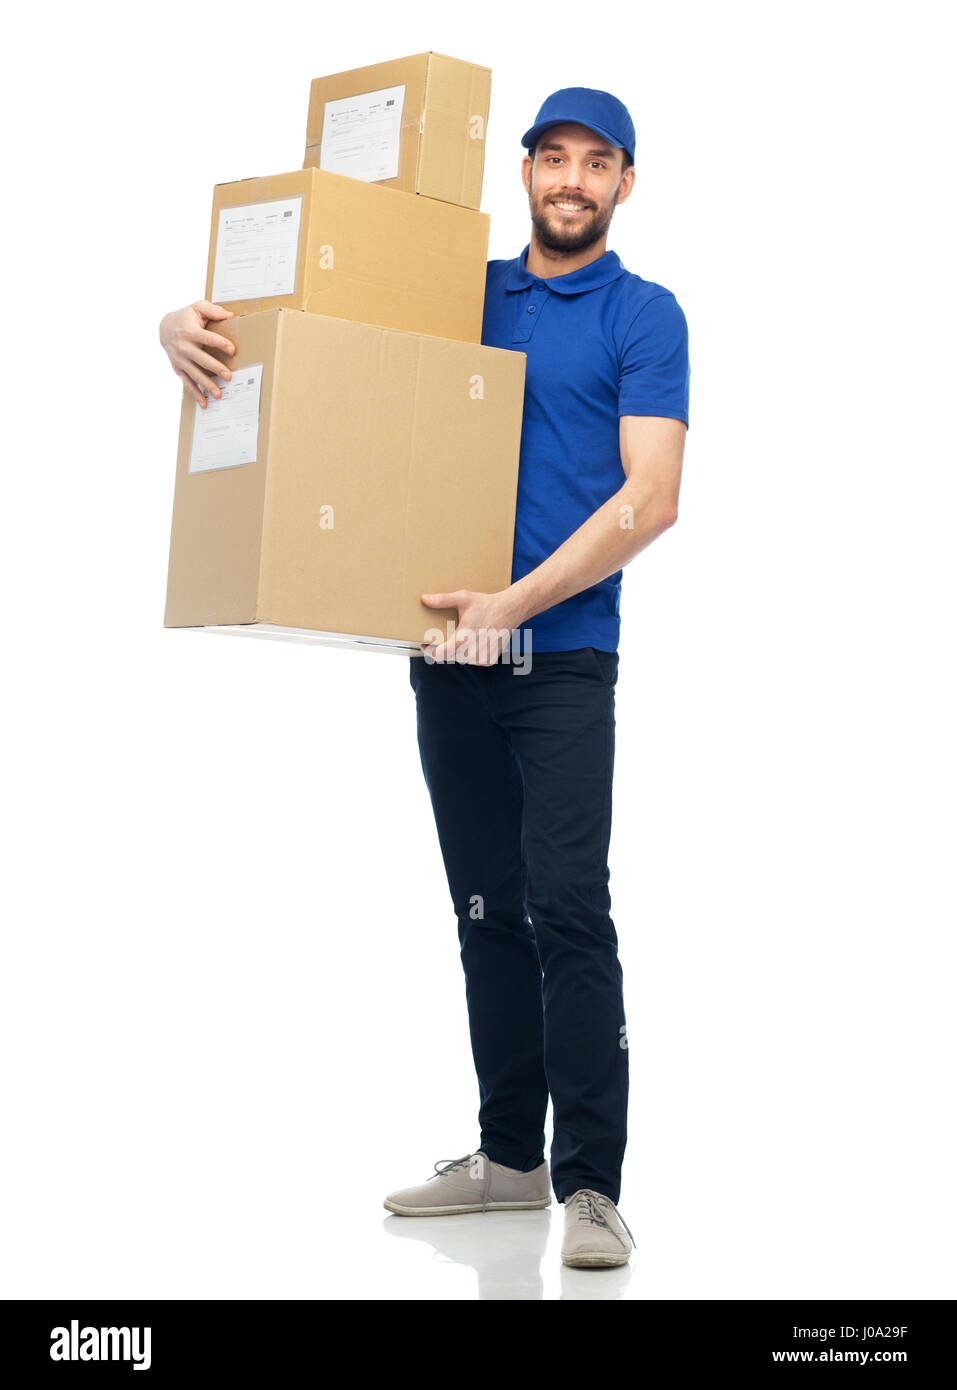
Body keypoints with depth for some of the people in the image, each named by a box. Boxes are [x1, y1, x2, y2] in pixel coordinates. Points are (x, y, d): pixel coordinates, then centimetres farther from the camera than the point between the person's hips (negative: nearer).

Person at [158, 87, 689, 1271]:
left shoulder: (643, 317, 0)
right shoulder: (461, 293, 14)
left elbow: (650, 499, -11)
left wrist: (518, 602, -22)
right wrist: (193, 327, -7)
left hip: (563, 653, -5)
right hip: (451, 654, 5)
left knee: (566, 908, -13)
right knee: (487, 912, 11)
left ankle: (590, 1184, -9)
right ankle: (509, 1153, 21)